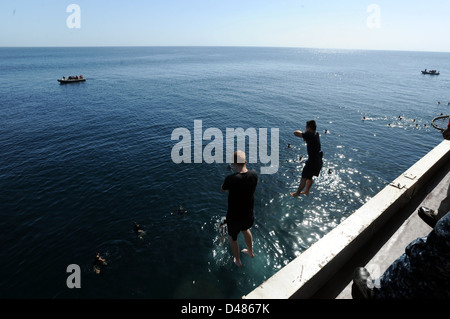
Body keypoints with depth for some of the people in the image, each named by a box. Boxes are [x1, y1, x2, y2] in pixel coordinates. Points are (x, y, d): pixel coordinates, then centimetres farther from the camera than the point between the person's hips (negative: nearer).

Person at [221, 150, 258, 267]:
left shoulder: (231, 179, -30)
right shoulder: (254, 174, -18)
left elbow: (223, 190, -7)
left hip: (234, 217, -4)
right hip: (249, 215, 4)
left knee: (232, 237, 25)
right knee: (245, 229, 36)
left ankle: (238, 261, 48)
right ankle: (251, 252, 58)